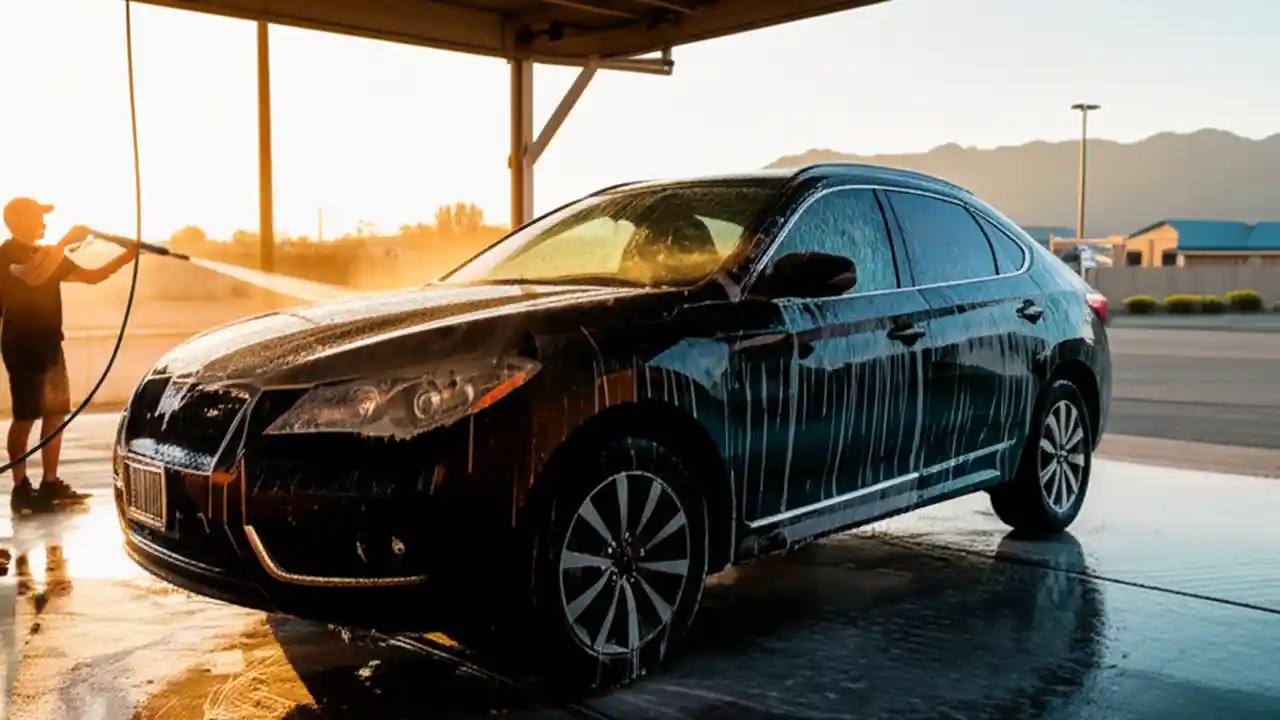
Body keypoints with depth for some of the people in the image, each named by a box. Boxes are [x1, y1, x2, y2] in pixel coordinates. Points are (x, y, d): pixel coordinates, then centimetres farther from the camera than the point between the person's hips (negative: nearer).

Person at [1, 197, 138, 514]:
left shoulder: (47, 254, 17)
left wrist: (126, 257, 5)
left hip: (48, 344, 8)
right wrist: (66, 242, -25)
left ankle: (50, 485, 15)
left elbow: (91, 276, 17)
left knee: (55, 414, 8)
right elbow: (34, 277, -28)